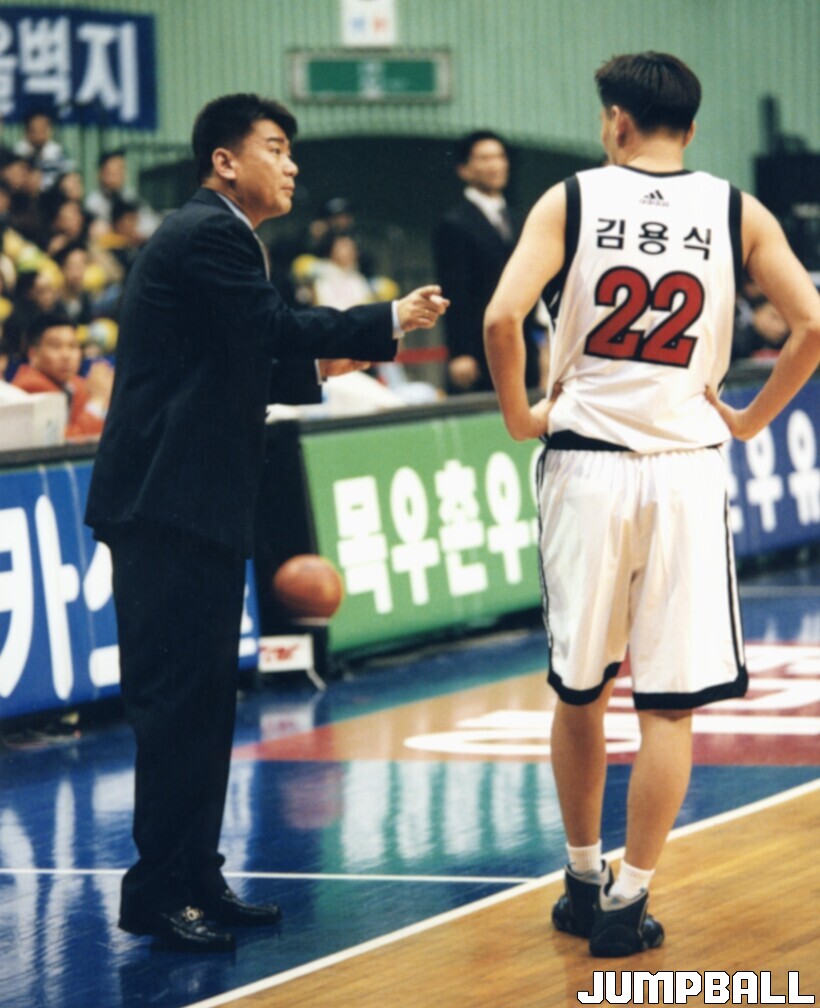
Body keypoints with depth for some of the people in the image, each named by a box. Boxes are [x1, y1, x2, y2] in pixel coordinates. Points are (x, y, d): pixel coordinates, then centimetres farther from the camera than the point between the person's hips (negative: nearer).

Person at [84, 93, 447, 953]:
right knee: (179, 696, -9)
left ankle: (196, 879, 19)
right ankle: (157, 892, -6)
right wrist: (388, 324, -13)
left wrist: (315, 368, 18)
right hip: (168, 504, -11)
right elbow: (275, 327, -21)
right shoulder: (208, 236, -12)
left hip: (193, 504, 11)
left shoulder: (212, 236, 21)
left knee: (203, 696, 13)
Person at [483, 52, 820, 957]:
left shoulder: (570, 200, 0)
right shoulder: (739, 214, 3)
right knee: (669, 705, 5)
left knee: (579, 690, 16)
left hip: (585, 464, 0)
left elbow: (502, 317, -13)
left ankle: (583, 880, 26)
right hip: (687, 469, 0)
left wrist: (518, 414, 2)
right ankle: (627, 901, 3)